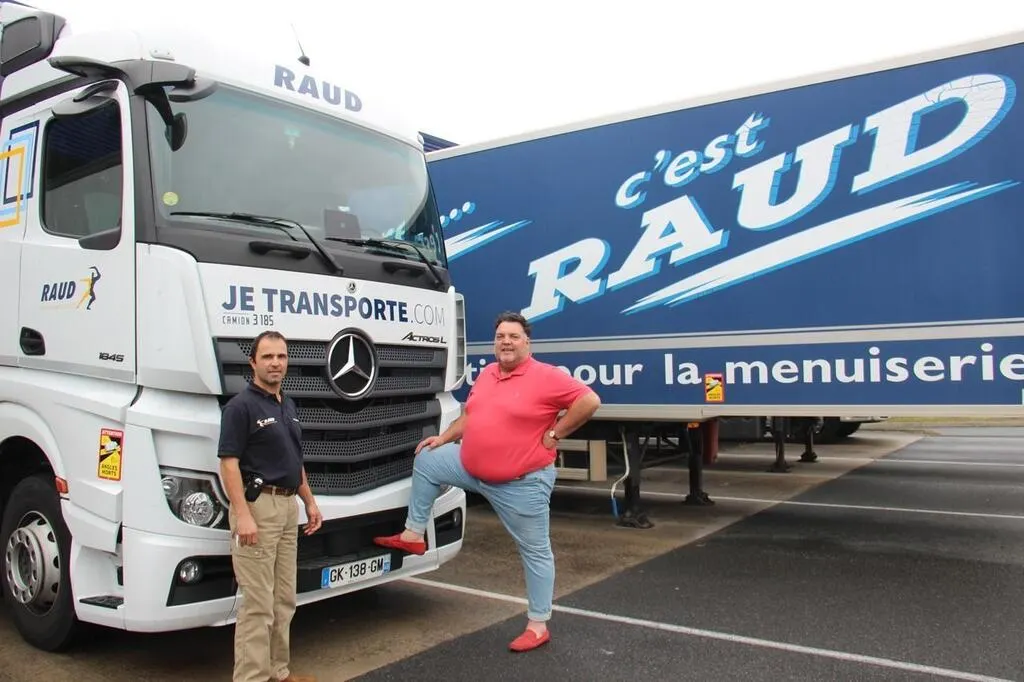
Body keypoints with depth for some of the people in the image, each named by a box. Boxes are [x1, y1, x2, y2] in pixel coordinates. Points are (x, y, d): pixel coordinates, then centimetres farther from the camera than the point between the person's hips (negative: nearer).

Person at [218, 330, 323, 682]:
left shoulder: (288, 405, 14)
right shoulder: (241, 405, -11)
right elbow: (229, 464, -16)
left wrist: (309, 502, 18)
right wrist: (243, 514, -24)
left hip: (287, 507, 9)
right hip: (257, 506, -9)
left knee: (284, 600, 15)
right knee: (258, 603, -5)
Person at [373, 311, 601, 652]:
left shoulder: (547, 377, -16)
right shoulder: (486, 374, 8)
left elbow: (590, 401, -21)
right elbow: (470, 415, 20)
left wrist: (553, 435, -17)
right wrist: (444, 437, 10)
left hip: (522, 482, -7)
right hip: (472, 468, 8)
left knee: (535, 551, 5)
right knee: (425, 459, 10)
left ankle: (538, 625, 17)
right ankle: (413, 534, 20)